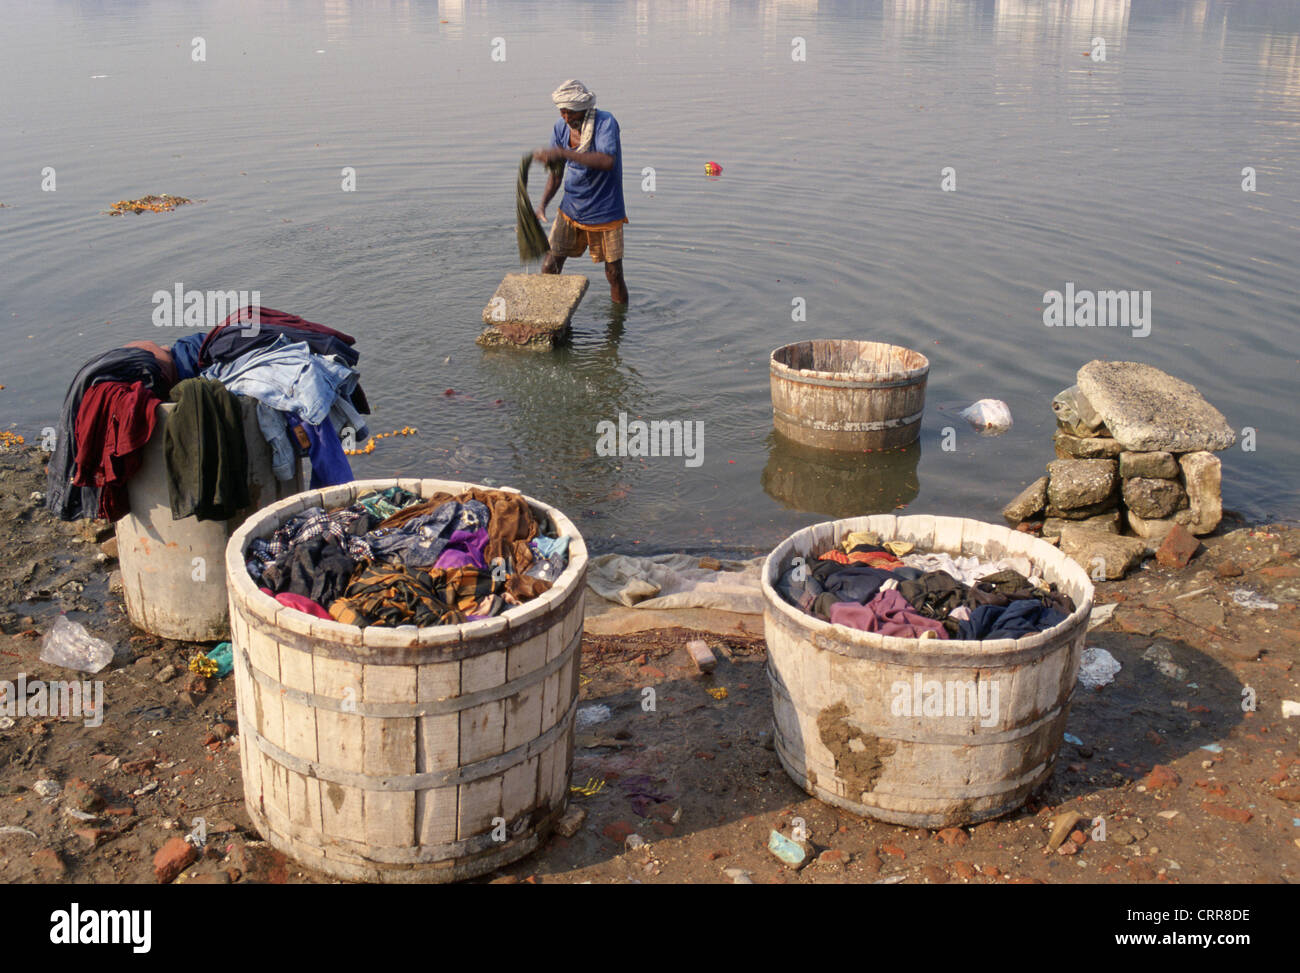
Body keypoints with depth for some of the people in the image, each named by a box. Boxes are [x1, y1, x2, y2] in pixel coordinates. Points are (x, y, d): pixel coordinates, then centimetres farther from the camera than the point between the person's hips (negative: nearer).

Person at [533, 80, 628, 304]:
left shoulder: (605, 122, -19)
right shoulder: (561, 127, -2)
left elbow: (607, 162, -38)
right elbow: (556, 173, 9)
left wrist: (561, 153, -42)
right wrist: (543, 204, -7)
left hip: (605, 213, -4)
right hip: (570, 210, 4)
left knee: (614, 275, 4)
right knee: (549, 268, -1)